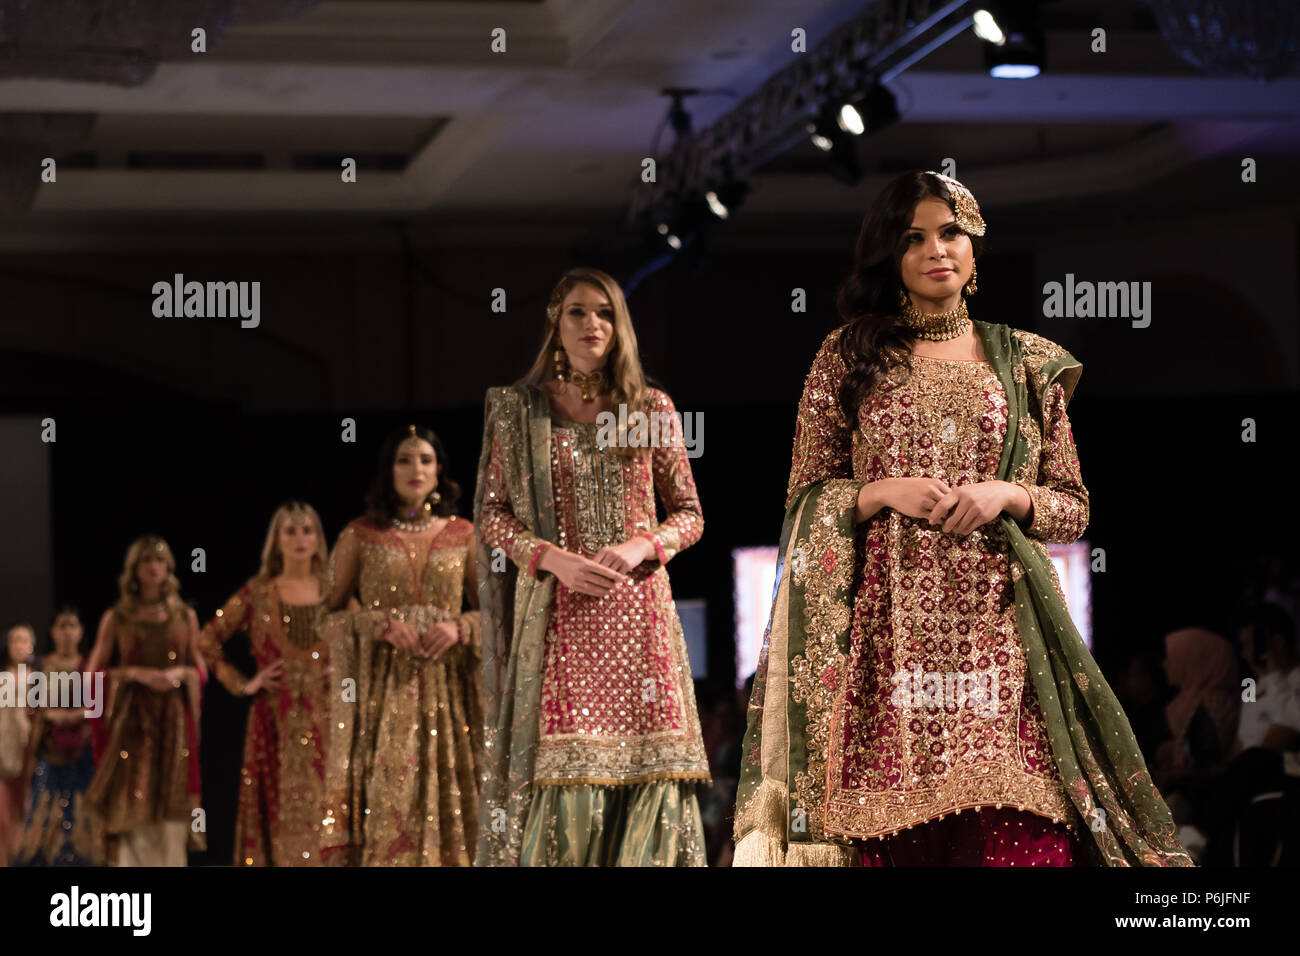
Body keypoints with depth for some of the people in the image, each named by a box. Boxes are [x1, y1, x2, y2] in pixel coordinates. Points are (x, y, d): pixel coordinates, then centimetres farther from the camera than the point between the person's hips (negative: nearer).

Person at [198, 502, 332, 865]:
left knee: (324, 806, -4)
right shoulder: (257, 593, 5)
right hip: (276, 721, -1)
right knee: (277, 810, -3)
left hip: (324, 716, 1)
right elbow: (207, 641, 9)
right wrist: (242, 684, 3)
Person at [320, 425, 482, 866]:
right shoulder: (360, 536, 5)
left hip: (446, 689, 2)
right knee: (386, 797, -8)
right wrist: (382, 624, -12)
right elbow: (328, 617, 4)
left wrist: (460, 627, -8)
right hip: (381, 689, -1)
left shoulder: (461, 535, 10)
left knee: (446, 797, -1)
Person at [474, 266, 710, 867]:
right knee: (561, 766, -9)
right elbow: (491, 515, 5)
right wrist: (555, 558, -11)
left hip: (637, 608, 1)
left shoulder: (652, 409, 10)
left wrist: (641, 546, -8)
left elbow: (689, 514, 12)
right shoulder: (520, 410, 8)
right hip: (557, 610, -1)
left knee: (643, 761, -4)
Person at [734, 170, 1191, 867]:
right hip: (886, 625, -1)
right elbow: (806, 498, 10)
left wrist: (1006, 496, -6)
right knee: (889, 824, -8)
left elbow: (1073, 507, 14)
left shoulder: (1026, 363, 14)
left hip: (997, 624, 1)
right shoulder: (847, 356, 11)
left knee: (1021, 834, -11)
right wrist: (884, 494, -8)